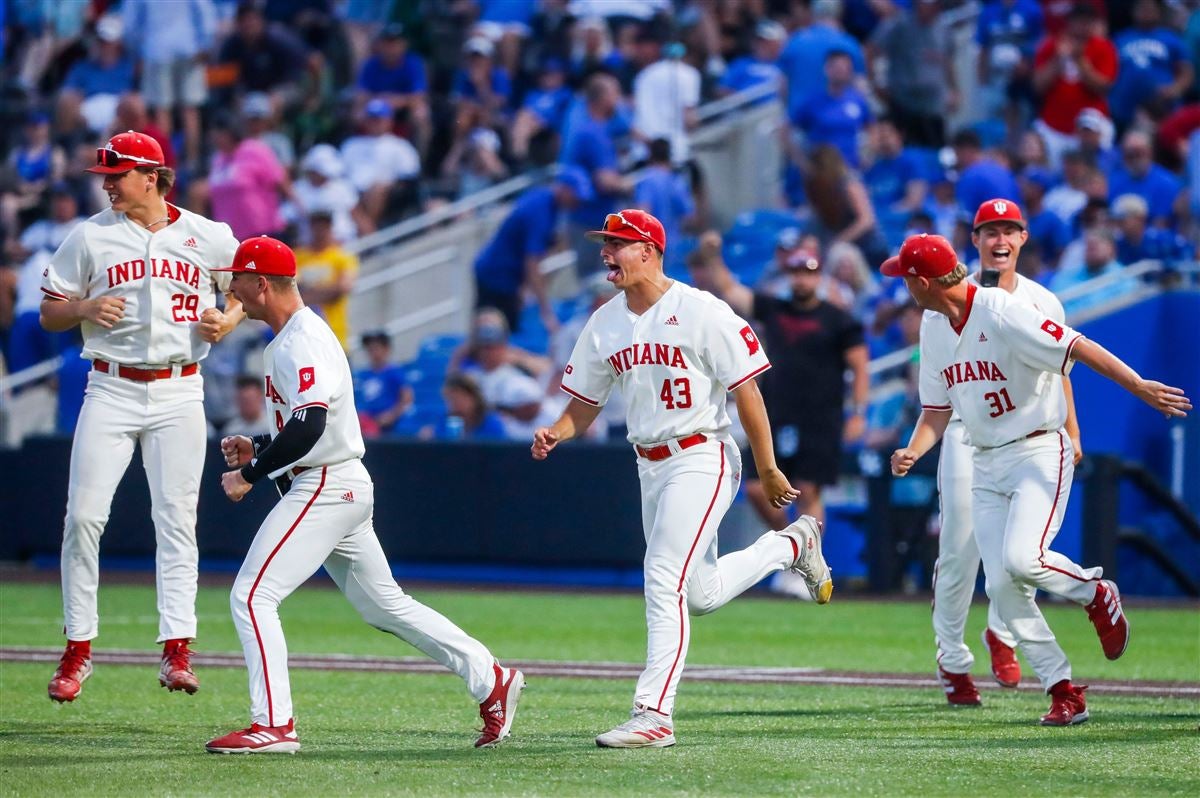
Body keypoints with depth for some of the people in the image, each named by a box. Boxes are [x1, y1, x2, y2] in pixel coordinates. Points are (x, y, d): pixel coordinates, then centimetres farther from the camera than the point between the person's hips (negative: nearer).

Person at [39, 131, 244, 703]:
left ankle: (176, 650, -7)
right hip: (111, 391, 1)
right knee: (84, 514, -5)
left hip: (179, 393, -1)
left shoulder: (208, 237, 3)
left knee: (176, 517, -5)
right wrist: (86, 307, -13)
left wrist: (230, 318, -3)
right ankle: (78, 646, 5)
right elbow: (49, 313, 8)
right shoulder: (90, 237, 4)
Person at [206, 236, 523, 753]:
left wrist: (249, 474, -22)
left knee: (252, 596, -13)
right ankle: (491, 680, 18)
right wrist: (256, 449, 11)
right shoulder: (287, 340, 17)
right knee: (384, 605, 16)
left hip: (324, 489, -11)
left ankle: (273, 725, -15)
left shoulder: (304, 342, -16)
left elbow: (308, 427, -28)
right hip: (342, 488, 11)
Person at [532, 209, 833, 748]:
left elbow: (746, 390, -11)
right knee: (700, 595, 18)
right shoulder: (604, 324, 7)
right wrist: (556, 432, -11)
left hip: (701, 458, -8)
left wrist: (768, 469, -10)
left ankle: (653, 714, -10)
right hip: (650, 466, 8)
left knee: (664, 582, -18)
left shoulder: (700, 312, -13)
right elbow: (584, 405, 12)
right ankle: (789, 547, 47)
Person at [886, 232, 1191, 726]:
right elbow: (937, 409, 14)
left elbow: (1077, 347, -23)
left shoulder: (1002, 314, -17)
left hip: (1039, 454, -7)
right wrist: (911, 453, -5)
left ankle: (1096, 594, 5)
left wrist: (1138, 386, -32)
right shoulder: (934, 328, 9)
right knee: (1002, 587, -5)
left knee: (1021, 559, -26)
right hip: (986, 467, 7)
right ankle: (1064, 693, 1)